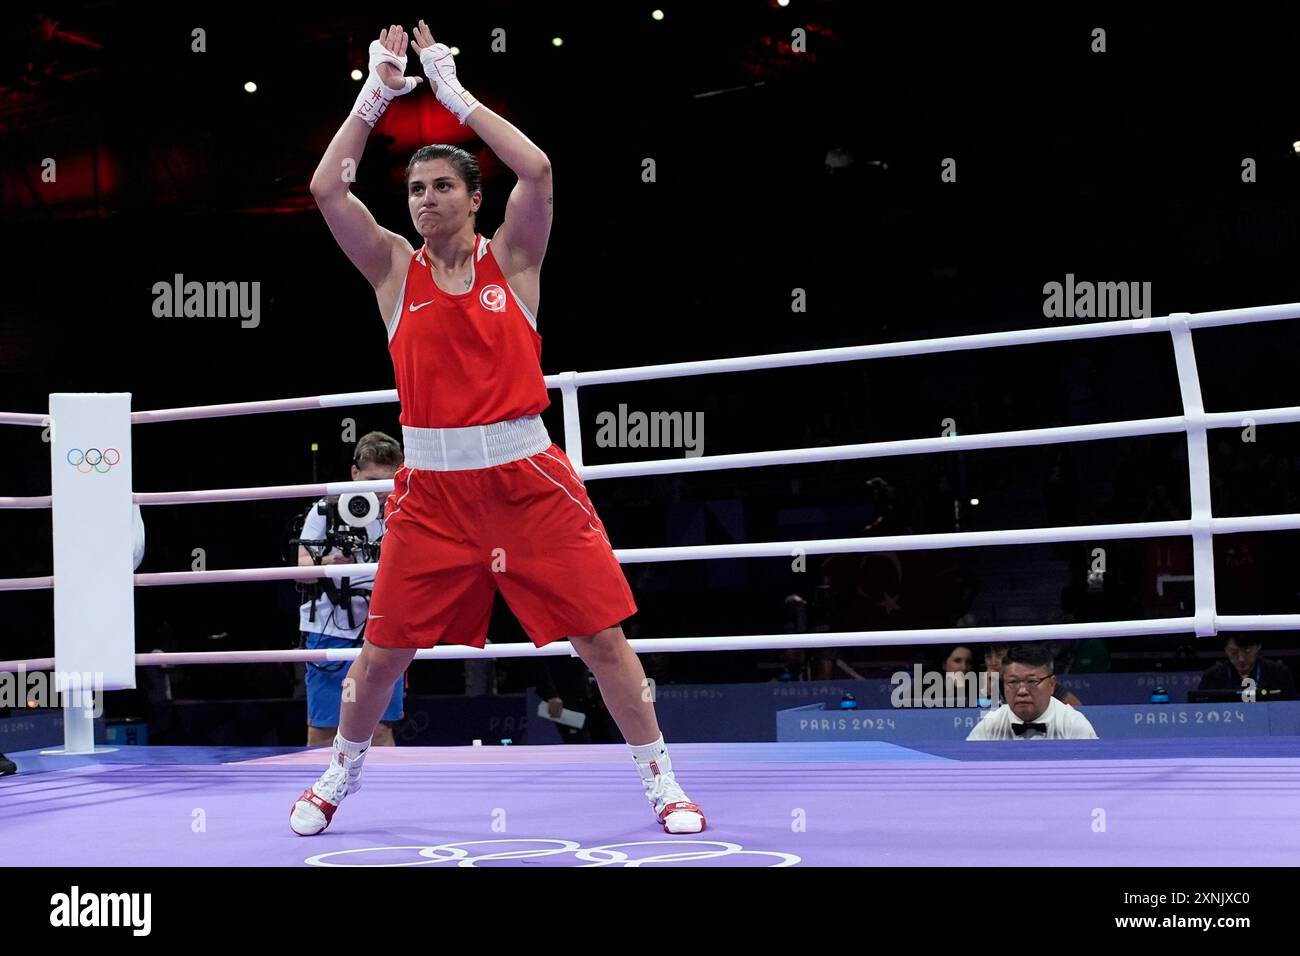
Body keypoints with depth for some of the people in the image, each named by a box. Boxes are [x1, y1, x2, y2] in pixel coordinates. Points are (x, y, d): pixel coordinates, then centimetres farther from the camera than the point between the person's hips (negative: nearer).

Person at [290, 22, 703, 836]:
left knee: (602, 634, -2)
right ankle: (341, 775, 29)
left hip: (526, 477, -1)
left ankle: (662, 781, 10)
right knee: (385, 648, 6)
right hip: (433, 485, 1)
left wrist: (455, 91, -11)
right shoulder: (393, 267, 6)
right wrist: (376, 94, -9)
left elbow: (539, 171, -14)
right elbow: (327, 188, -7)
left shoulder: (510, 258, 3)